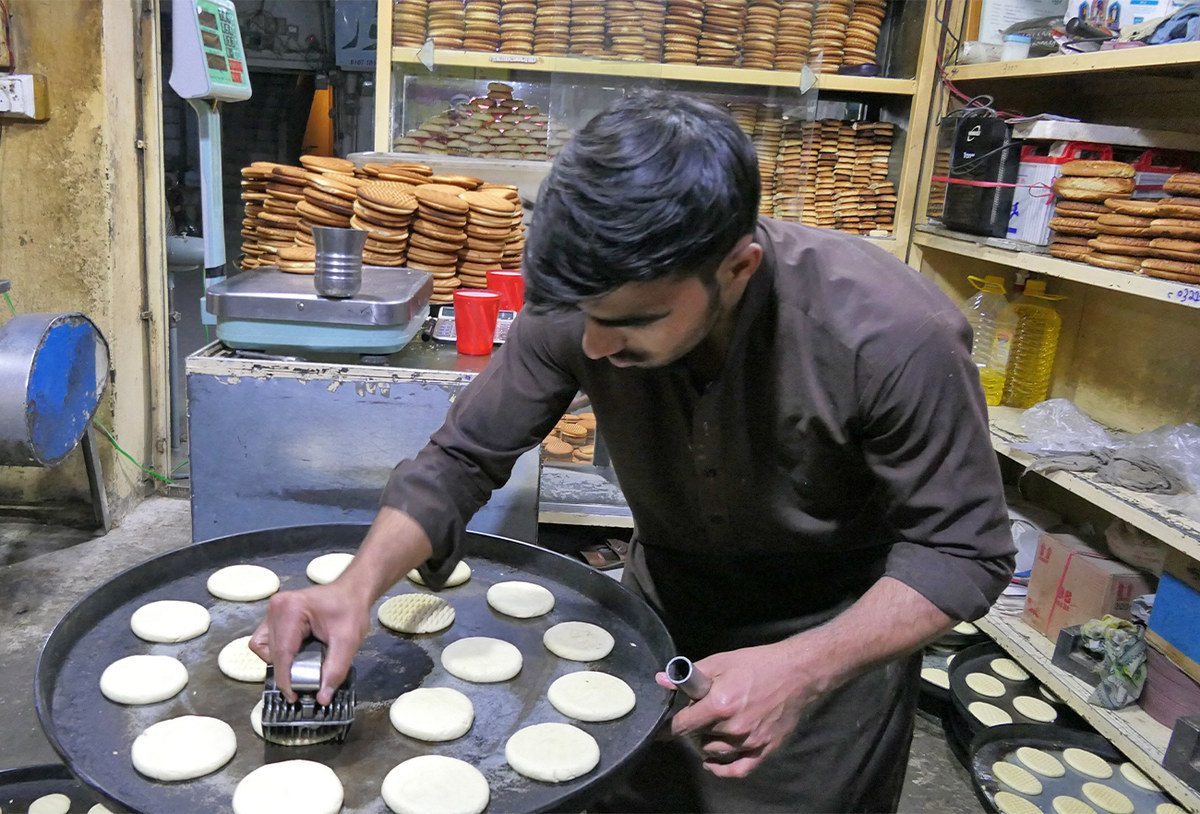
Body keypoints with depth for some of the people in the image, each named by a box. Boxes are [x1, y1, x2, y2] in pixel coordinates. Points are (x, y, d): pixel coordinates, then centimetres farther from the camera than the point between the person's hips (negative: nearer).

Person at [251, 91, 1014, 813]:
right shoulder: (578, 306, -25)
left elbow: (962, 549, -23)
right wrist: (359, 585, -31)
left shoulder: (897, 337, -34)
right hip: (670, 594, 3)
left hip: (839, 628, -2)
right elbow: (462, 458, -15)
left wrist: (806, 669, -37)